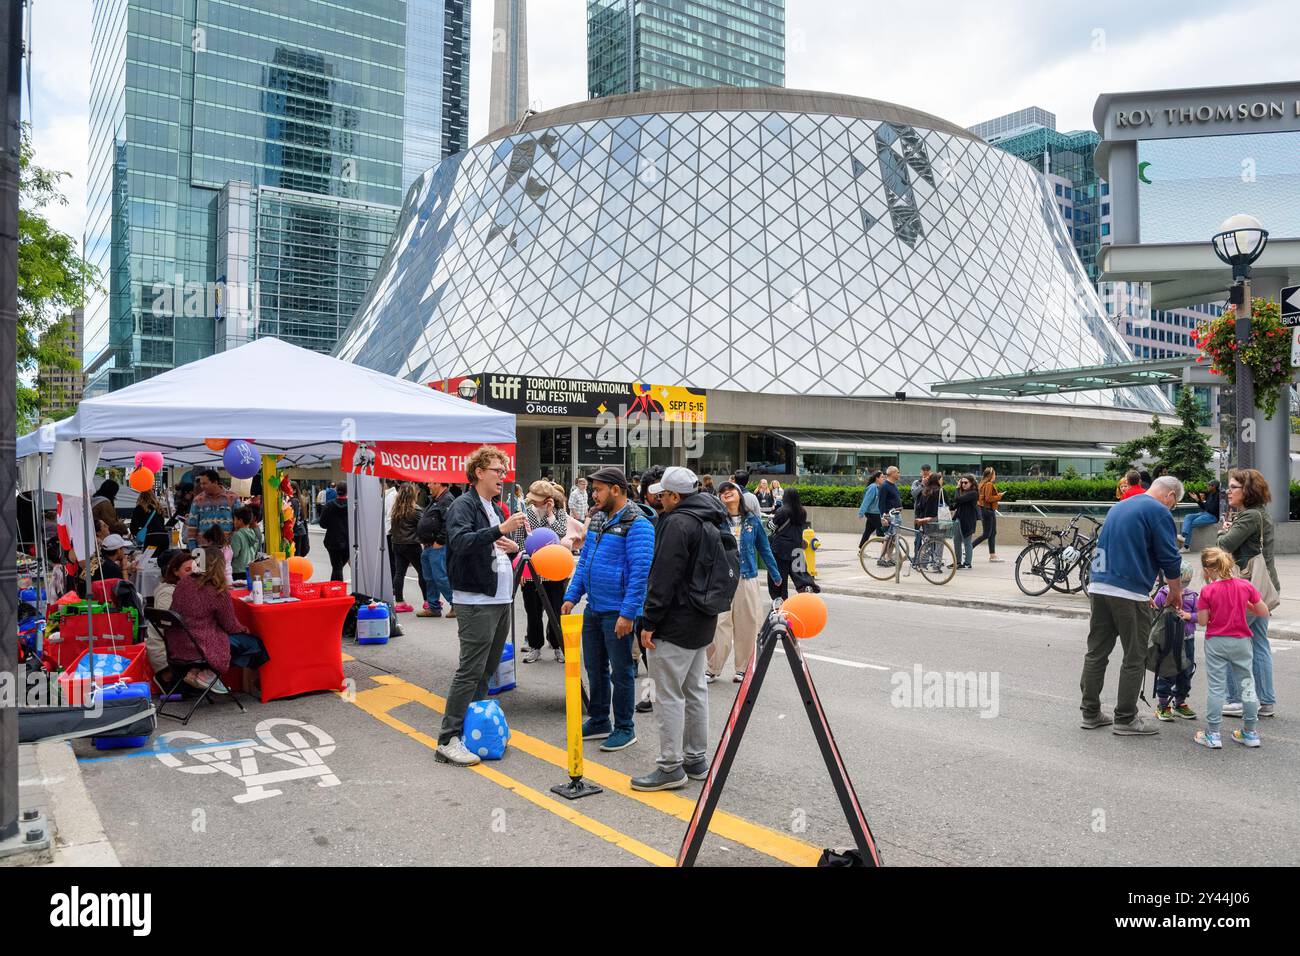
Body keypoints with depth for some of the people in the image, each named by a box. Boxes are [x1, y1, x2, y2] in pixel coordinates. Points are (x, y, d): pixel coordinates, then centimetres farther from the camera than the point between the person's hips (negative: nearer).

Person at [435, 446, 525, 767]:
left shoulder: (496, 509, 19)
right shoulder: (463, 505, -9)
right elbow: (460, 541, -27)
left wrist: (512, 546, 6)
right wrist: (500, 530, -35)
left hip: (502, 599, 9)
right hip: (476, 600, -9)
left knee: (487, 668, 15)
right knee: (470, 670, -10)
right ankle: (448, 741, -6)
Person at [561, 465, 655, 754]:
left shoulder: (636, 524, -16)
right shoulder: (597, 519, 11)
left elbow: (640, 571, -20)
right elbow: (584, 560, 17)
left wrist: (628, 613, -23)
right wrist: (571, 596, 9)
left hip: (618, 613, -8)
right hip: (593, 609, 8)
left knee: (621, 672, 5)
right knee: (595, 668, 17)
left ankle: (624, 729, 18)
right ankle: (598, 721, 32)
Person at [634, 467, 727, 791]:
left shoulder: (677, 523, -18)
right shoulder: (711, 521, 12)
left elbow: (664, 578, -22)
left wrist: (649, 623, -17)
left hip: (676, 624, -10)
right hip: (702, 621, 10)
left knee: (669, 695, -3)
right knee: (695, 690, 16)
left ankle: (670, 767, 2)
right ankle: (697, 760, 25)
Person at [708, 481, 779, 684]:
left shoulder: (752, 519, 5)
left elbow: (764, 547, 13)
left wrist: (776, 573, 16)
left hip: (748, 578, 2)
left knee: (747, 625, 6)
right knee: (719, 624, -3)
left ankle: (743, 668, 20)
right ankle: (713, 669, 8)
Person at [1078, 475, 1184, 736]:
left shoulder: (1119, 506, 20)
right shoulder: (1158, 511, -5)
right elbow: (1170, 558, -6)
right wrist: (1176, 593, 10)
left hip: (1098, 587, 8)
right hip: (1129, 593, -7)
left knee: (1096, 653, 11)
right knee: (1134, 659, 3)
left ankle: (1091, 713, 18)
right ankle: (1125, 719, 9)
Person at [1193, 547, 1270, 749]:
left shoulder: (1208, 591, -12)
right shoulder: (1246, 586, -4)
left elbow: (1202, 621, -9)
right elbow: (1264, 613, 3)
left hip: (1216, 643, -3)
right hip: (1241, 641, 3)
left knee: (1215, 688, 3)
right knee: (1246, 685, 14)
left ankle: (1212, 734, 6)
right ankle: (1250, 732, 22)